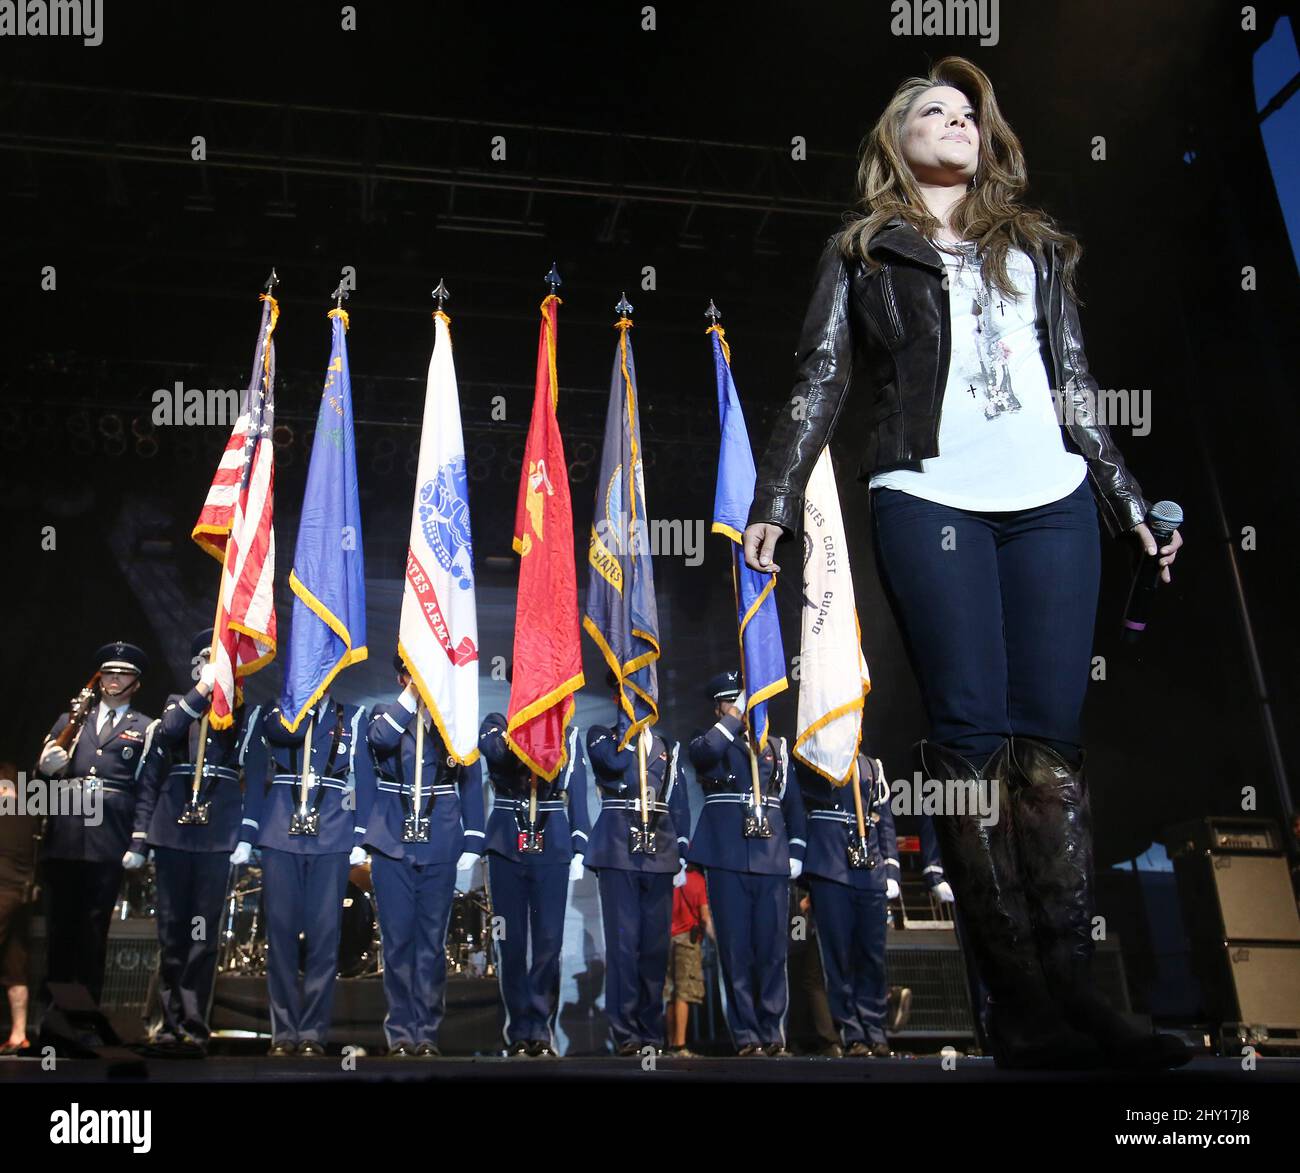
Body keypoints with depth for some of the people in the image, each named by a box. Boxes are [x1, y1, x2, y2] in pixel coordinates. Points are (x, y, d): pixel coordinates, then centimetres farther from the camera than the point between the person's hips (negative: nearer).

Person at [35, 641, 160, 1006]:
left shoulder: (147, 729, 9)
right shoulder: (70, 721, 19)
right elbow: (42, 769, 15)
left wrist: (138, 842, -7)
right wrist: (48, 766, -10)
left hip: (109, 839, -3)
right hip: (63, 836, 3)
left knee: (93, 927, 0)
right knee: (59, 925, 4)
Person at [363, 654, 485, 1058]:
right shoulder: (385, 715, 7)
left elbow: (471, 783, 6)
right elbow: (379, 740, -17)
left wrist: (472, 841, -1)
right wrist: (409, 698, -15)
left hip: (440, 847, 0)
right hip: (392, 844, 0)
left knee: (432, 941, 5)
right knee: (397, 940, 2)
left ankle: (427, 1032, 12)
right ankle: (400, 1033, 11)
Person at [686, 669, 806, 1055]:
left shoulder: (776, 747, 18)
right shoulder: (711, 744, 8)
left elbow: (793, 801, 17)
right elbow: (705, 750, -18)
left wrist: (796, 851, 7)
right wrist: (736, 717, -7)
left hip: (772, 861, 3)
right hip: (727, 860, -3)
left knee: (774, 950, 2)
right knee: (736, 950, -2)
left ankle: (773, 1036, 9)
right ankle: (746, 1037, 4)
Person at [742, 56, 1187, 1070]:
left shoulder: (1037, 248, 26)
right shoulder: (863, 254, 16)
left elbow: (1076, 387, 24)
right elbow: (821, 383, 7)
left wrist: (1132, 501, 18)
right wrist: (775, 502, -5)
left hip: (1053, 500, 3)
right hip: (929, 499, -3)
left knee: (1052, 735, -4)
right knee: (974, 734, -9)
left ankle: (1073, 988, -3)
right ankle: (1022, 1003, -5)